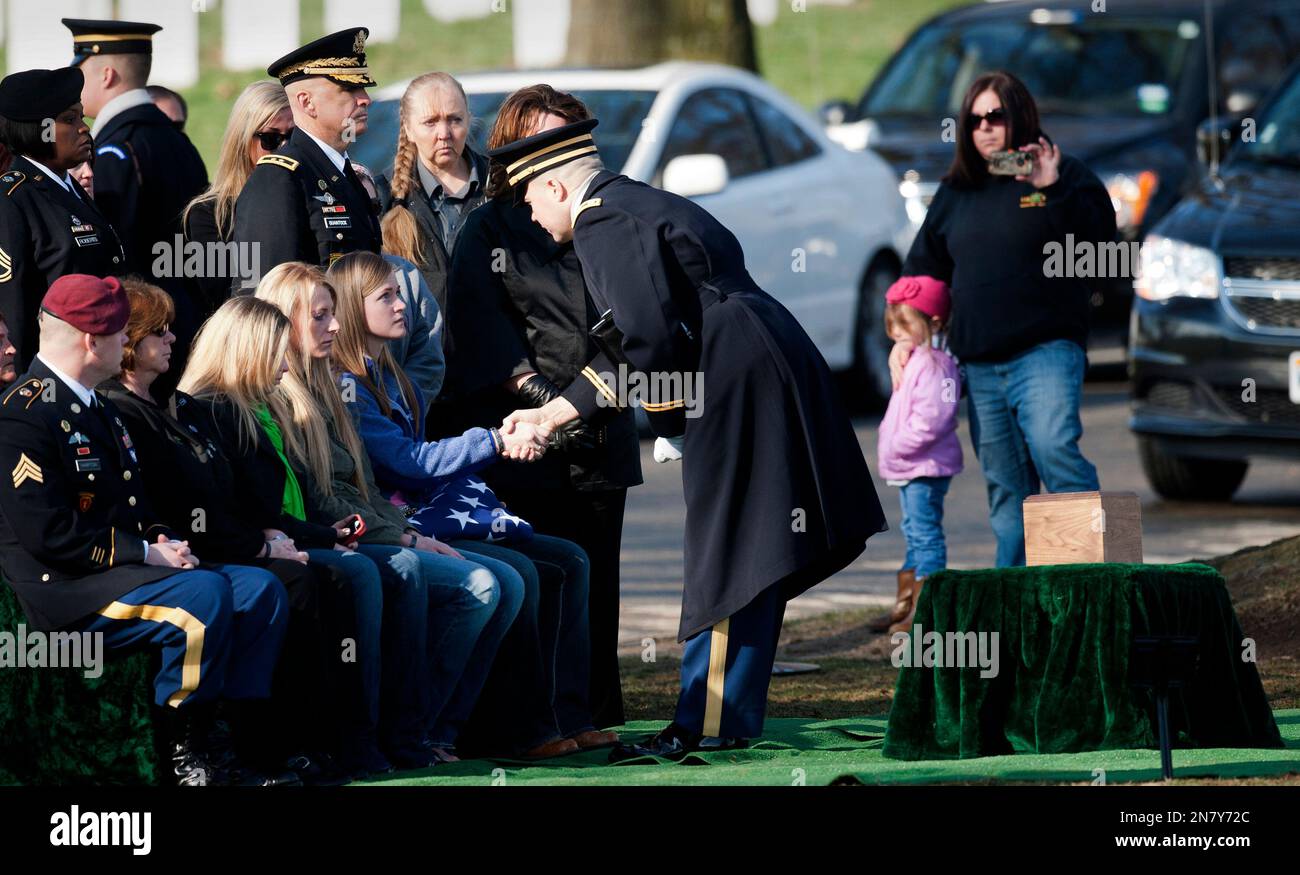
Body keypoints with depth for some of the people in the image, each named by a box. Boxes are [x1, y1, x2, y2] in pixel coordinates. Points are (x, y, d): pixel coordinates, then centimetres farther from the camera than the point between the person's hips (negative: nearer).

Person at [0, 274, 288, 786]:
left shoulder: (97, 408, 19)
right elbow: (49, 533, -21)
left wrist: (161, 539, 4)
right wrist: (145, 553, -17)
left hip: (121, 568, 10)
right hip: (61, 590, -10)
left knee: (261, 589, -4)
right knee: (204, 595, -29)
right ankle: (185, 758, -19)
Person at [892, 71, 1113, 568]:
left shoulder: (1065, 177, 4)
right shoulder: (955, 192, 17)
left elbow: (1099, 237, -10)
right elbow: (924, 267, 24)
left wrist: (1052, 189, -19)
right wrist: (905, 336, 15)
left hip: (1045, 352, -5)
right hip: (980, 366, 5)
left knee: (1053, 448, -26)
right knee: (1005, 487, 5)